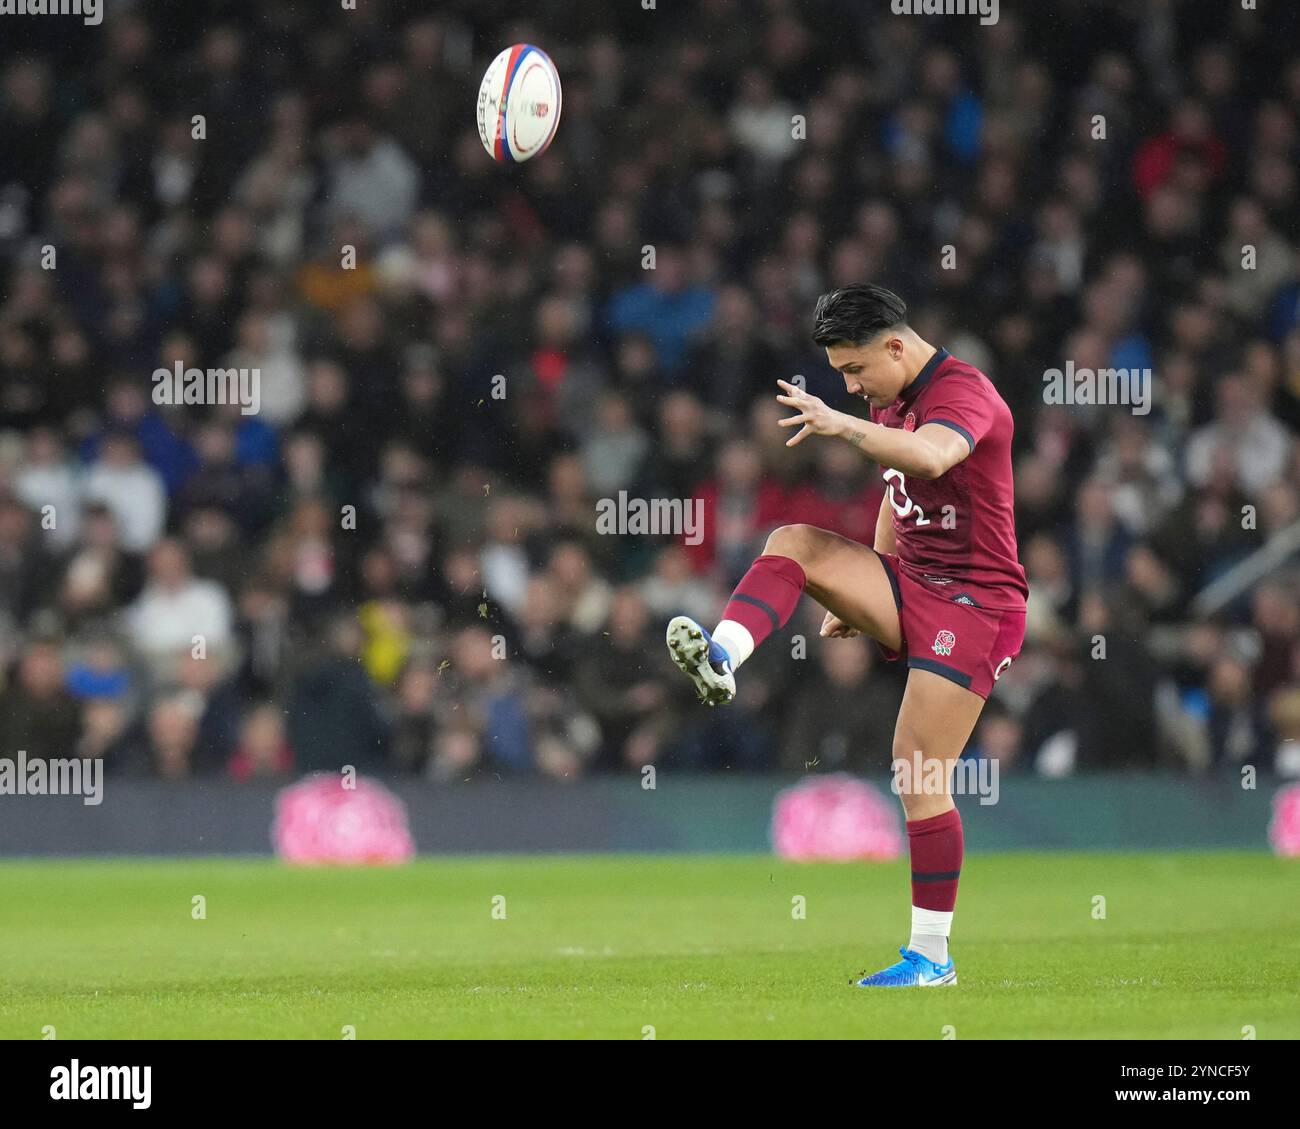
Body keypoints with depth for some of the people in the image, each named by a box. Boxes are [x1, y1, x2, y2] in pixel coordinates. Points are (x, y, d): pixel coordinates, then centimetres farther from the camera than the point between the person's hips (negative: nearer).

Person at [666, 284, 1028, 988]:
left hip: (974, 606, -8)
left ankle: (931, 956, -3)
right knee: (791, 542, -13)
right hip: (909, 585, 8)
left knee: (919, 779, -11)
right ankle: (722, 658, -36)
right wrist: (863, 598, 25)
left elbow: (931, 457, -40)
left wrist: (841, 426, -52)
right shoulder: (891, 401, 12)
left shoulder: (965, 392, -17)